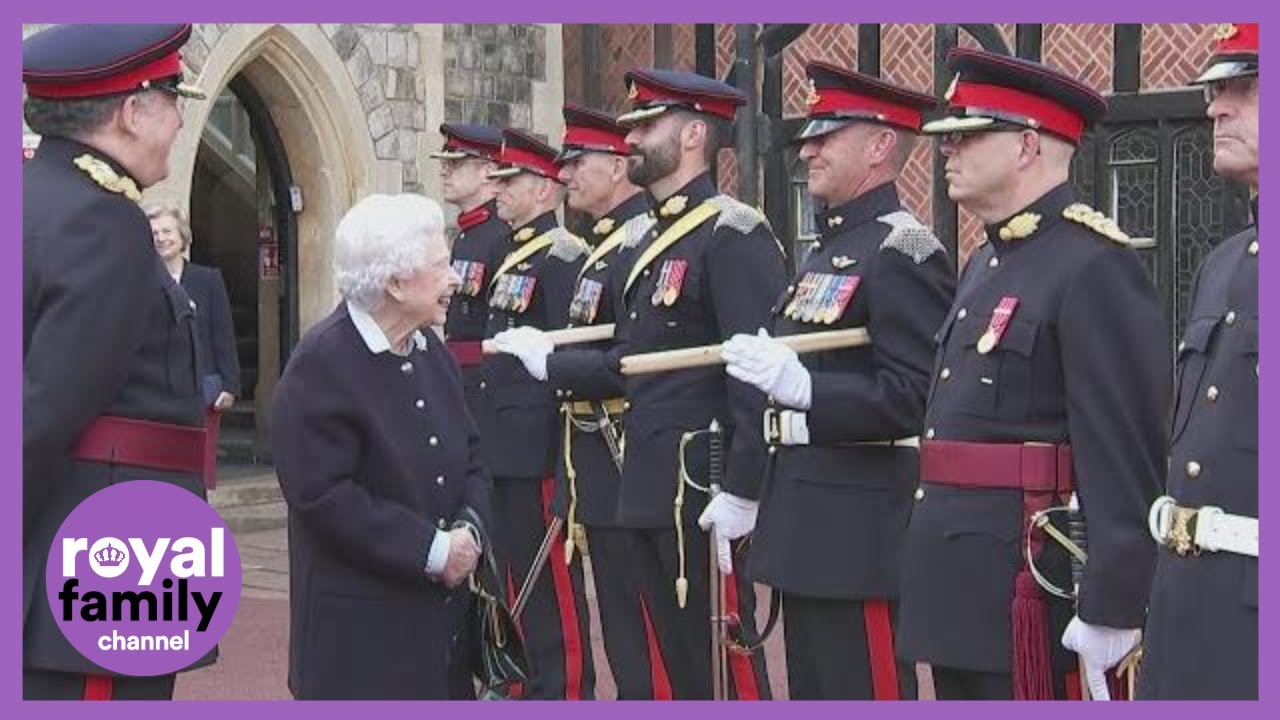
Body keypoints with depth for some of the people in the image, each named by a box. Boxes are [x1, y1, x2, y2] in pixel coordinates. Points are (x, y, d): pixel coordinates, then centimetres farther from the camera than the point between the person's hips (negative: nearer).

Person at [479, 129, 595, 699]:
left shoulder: (561, 255, -12)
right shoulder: (514, 255, 17)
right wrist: (488, 434, 18)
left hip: (538, 447, -10)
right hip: (505, 448, 10)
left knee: (551, 577, -4)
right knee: (517, 568, 15)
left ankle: (568, 690, 4)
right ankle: (539, 684, 25)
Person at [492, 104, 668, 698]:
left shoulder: (640, 243, -16)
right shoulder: (604, 246, 16)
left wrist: (549, 363, -18)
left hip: (624, 463, -10)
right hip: (597, 463, 10)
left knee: (640, 631, -4)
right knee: (621, 627, 17)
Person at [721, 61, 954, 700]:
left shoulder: (903, 252, -13)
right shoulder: (828, 247, 16)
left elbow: (912, 398, -22)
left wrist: (800, 385, -32)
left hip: (862, 528, -10)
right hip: (807, 524, 10)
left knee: (863, 688, -4)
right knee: (812, 690, 15)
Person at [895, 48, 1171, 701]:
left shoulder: (1094, 264, -14)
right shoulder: (985, 263, 16)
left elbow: (1124, 452, -20)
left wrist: (1110, 608, -22)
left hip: (1033, 584, -9)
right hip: (960, 583, 9)